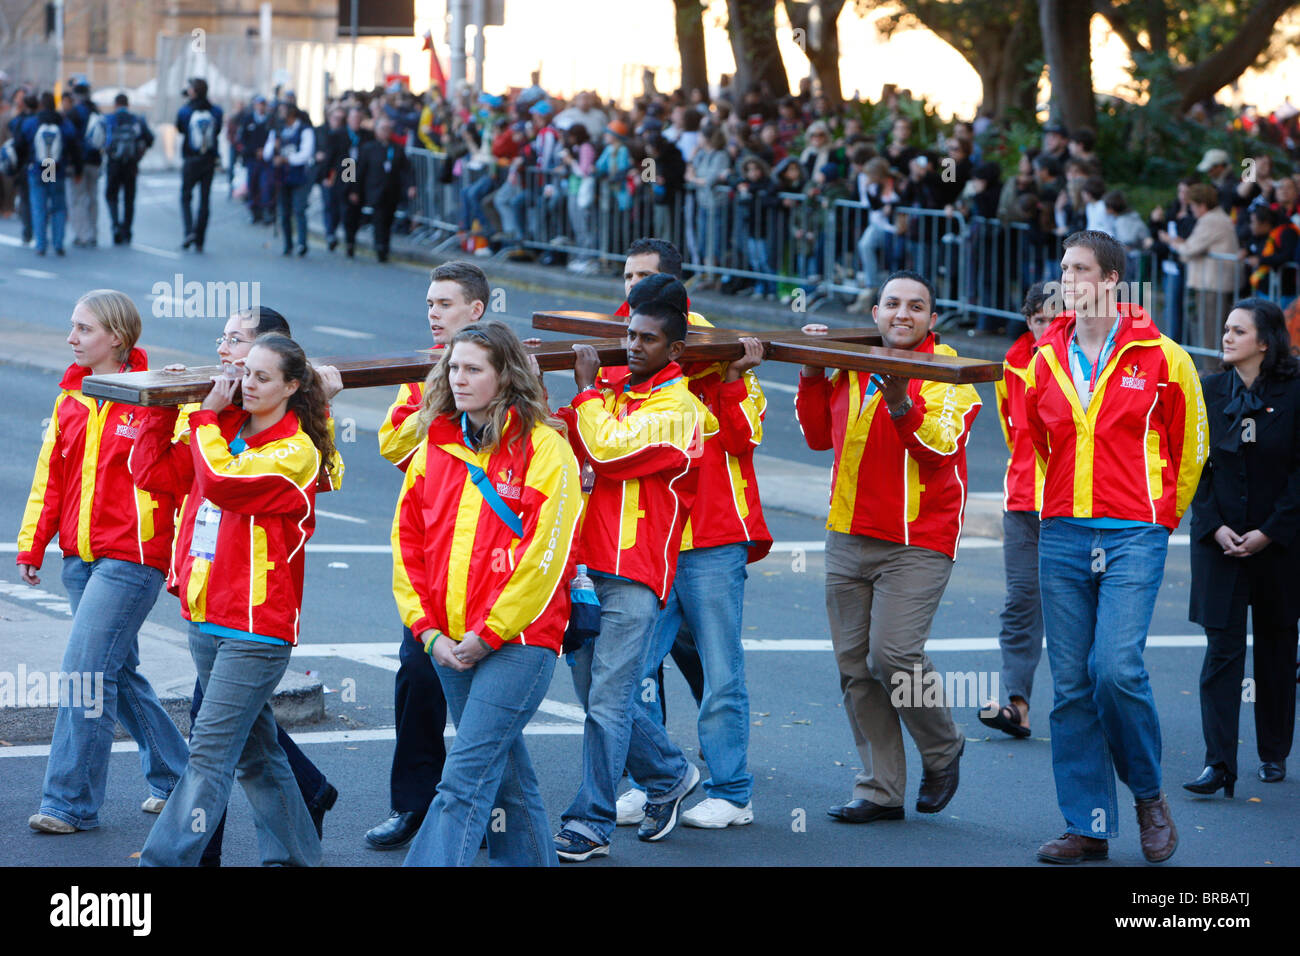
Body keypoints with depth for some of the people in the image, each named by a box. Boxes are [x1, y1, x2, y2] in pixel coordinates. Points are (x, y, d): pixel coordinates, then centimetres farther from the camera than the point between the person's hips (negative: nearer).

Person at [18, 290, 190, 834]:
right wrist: (32, 544, 14)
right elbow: (51, 476, 17)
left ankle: (71, 803, -7)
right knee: (119, 675, 14)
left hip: (131, 558, -7)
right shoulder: (71, 400, 11)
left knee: (85, 674, -12)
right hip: (81, 558, 7)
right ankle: (173, 777, 28)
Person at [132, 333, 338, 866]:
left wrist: (207, 416, -12)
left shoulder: (296, 451, -11)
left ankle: (165, 862, -16)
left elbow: (220, 480, -24)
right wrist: (164, 407, -1)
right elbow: (152, 471, 8)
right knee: (253, 751, 16)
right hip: (206, 618, 8)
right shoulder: (225, 432, 11)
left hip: (257, 626, -8)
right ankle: (292, 856, 26)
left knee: (210, 750, -12)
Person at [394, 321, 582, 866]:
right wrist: (429, 632, 0)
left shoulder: (542, 448, -5)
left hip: (519, 640, -6)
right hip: (450, 646, 6)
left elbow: (546, 550, -12)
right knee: (506, 777, 13)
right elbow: (407, 542, 12)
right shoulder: (435, 449, 13)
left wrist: (489, 633, -13)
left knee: (465, 779, -14)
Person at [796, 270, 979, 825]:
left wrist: (901, 404, -28)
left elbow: (940, 448, -15)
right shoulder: (851, 368, 12)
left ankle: (943, 749, 11)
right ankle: (881, 790, 11)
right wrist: (812, 377, 10)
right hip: (848, 539, 6)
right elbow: (820, 436, 21)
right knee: (855, 665, 4)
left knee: (891, 655, -16)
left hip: (916, 542, -6)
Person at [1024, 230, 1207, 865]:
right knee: (1071, 683, 2)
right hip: (1062, 535, 4)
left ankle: (1149, 796, 6)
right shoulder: (1045, 361, 10)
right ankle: (1088, 825, 8)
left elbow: (1188, 449, 9)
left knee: (1118, 669, -18)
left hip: (1134, 537, -4)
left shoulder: (1160, 358, -1)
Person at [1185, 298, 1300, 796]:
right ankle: (1218, 763, -12)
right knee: (1222, 648, -7)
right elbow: (1196, 466, 3)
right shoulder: (1210, 392, 3)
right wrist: (1215, 527, -8)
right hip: (1220, 539, 1)